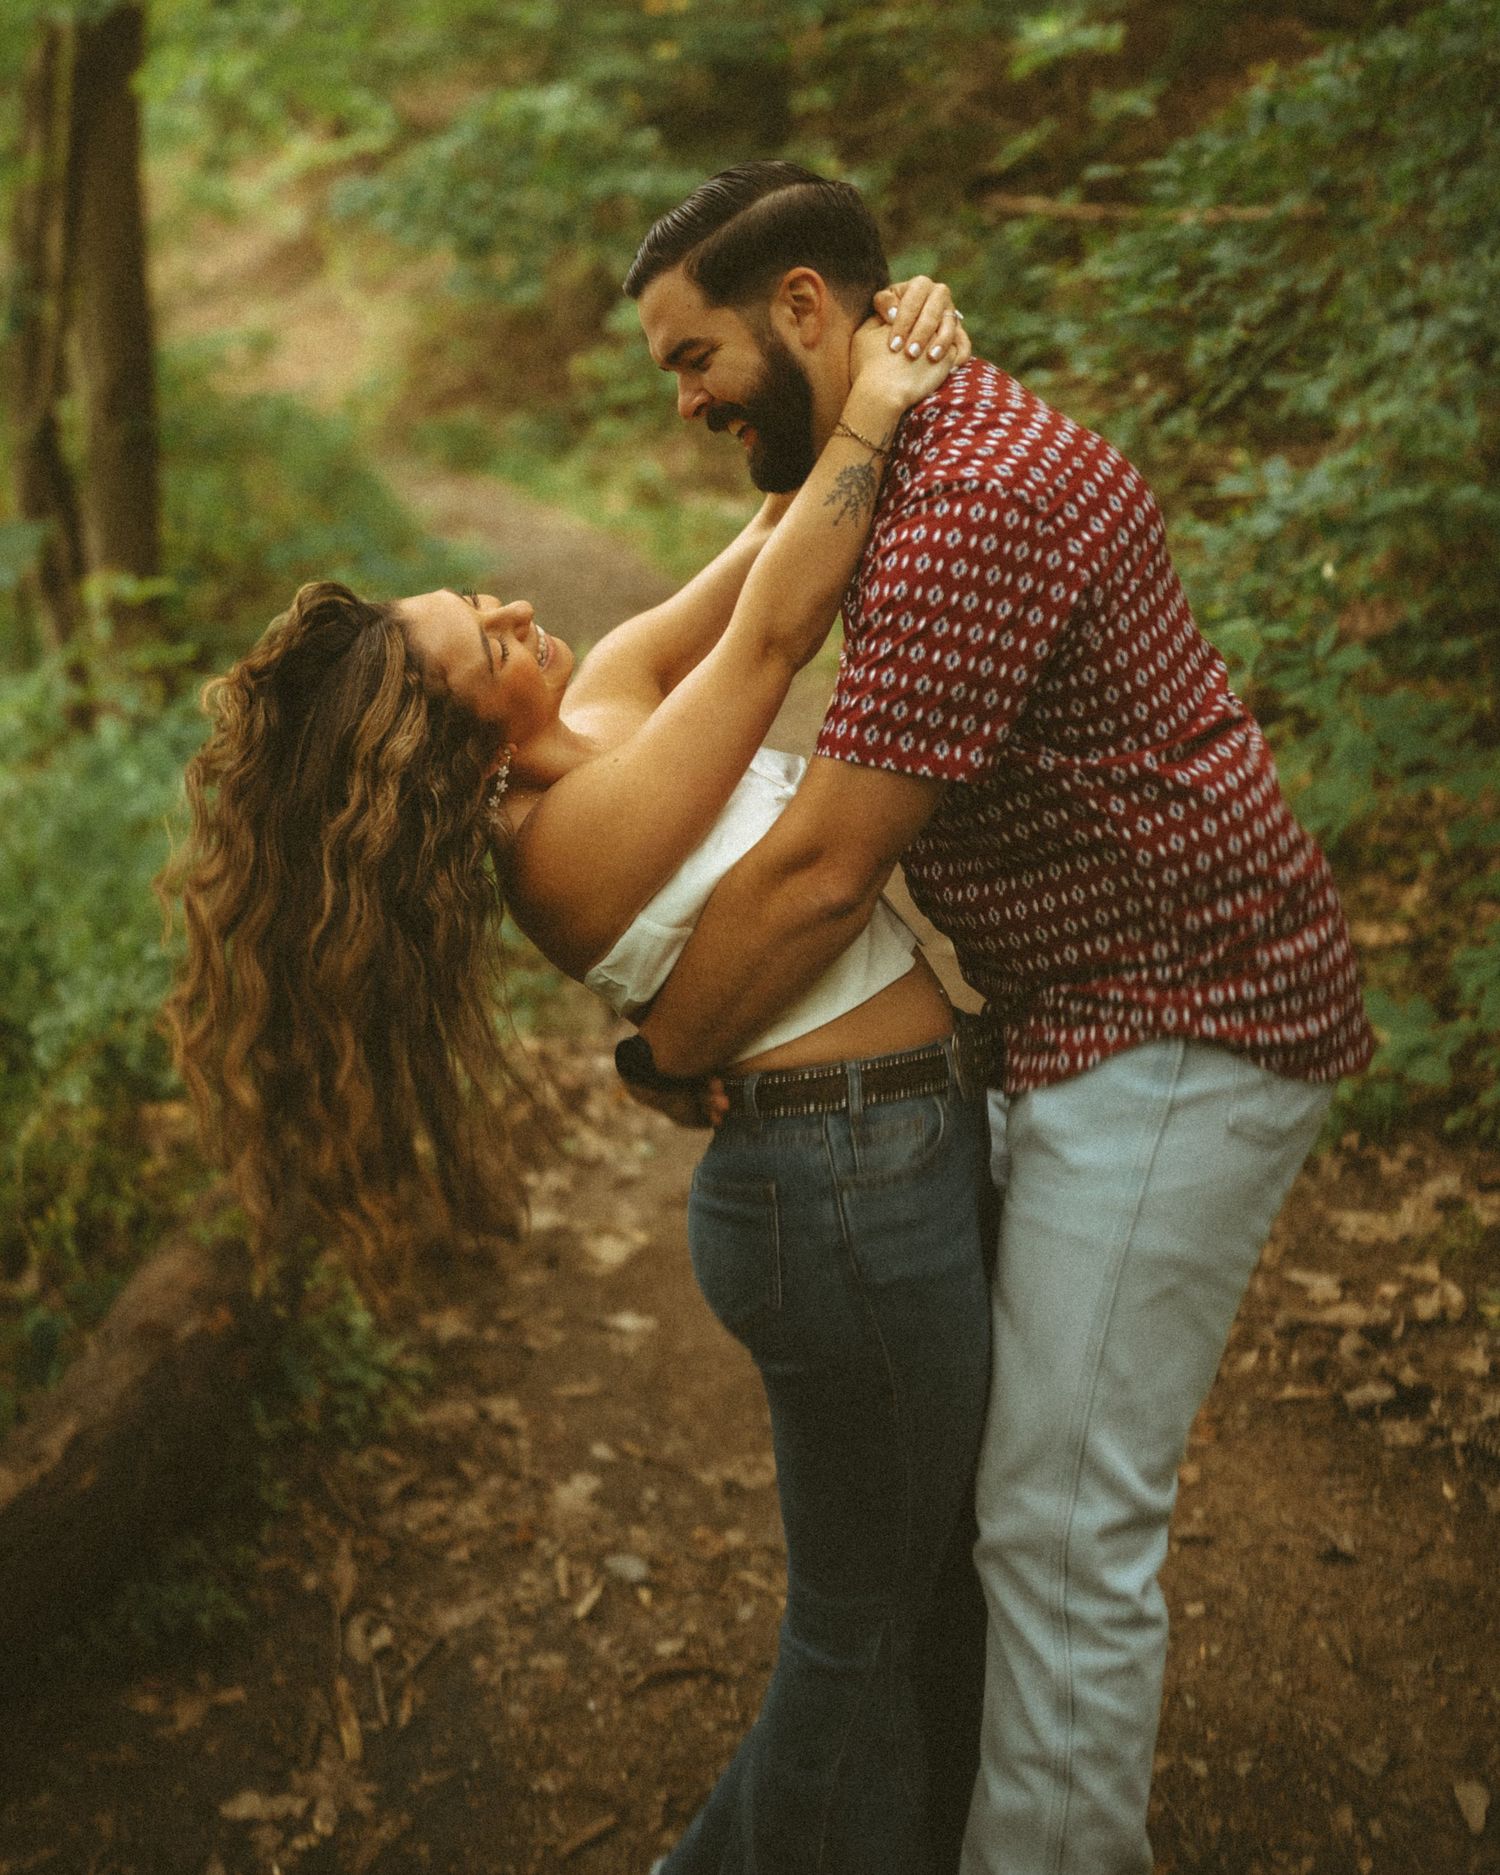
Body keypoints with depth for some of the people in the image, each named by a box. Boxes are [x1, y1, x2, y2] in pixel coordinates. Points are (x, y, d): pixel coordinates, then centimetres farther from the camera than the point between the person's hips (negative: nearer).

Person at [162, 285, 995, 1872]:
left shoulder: (600, 700, 2)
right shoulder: (572, 840, -22)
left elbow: (761, 564, 6)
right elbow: (774, 630, -23)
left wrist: (853, 374, -7)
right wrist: (869, 412, -13)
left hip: (888, 1158, 9)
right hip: (855, 1191, -9)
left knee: (936, 1556, 25)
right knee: (871, 1610, 10)